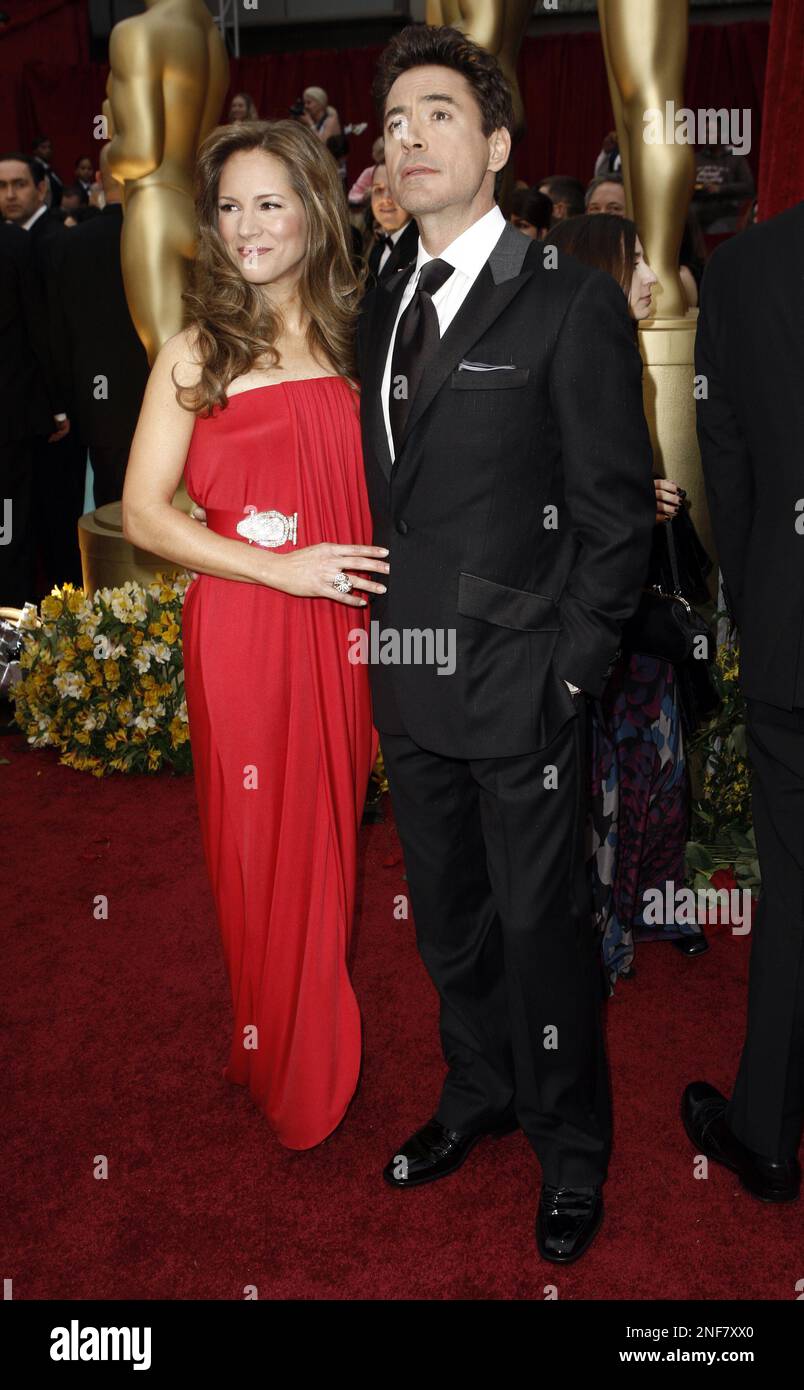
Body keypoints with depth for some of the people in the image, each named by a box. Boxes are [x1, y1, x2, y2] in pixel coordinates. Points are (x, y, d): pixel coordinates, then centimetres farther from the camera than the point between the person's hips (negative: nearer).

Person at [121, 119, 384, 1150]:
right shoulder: (197, 351, 0)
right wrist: (283, 569, -13)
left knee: (330, 842, 12)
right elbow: (144, 514, -5)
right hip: (242, 633, -2)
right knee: (261, 851, 8)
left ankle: (323, 1053, 35)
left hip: (341, 635, 3)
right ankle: (284, 1071, 31)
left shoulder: (354, 339, 9)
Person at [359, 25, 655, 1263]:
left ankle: (571, 1154, 30)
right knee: (447, 919, 19)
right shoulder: (382, 310, 12)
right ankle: (479, 1094, 42)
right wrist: (382, 632, 7)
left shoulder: (573, 303, -7)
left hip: (519, 690, -6)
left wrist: (569, 671, -12)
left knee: (541, 927, 6)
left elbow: (616, 508, -9)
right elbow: (384, 490, 13)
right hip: (411, 685, 6)